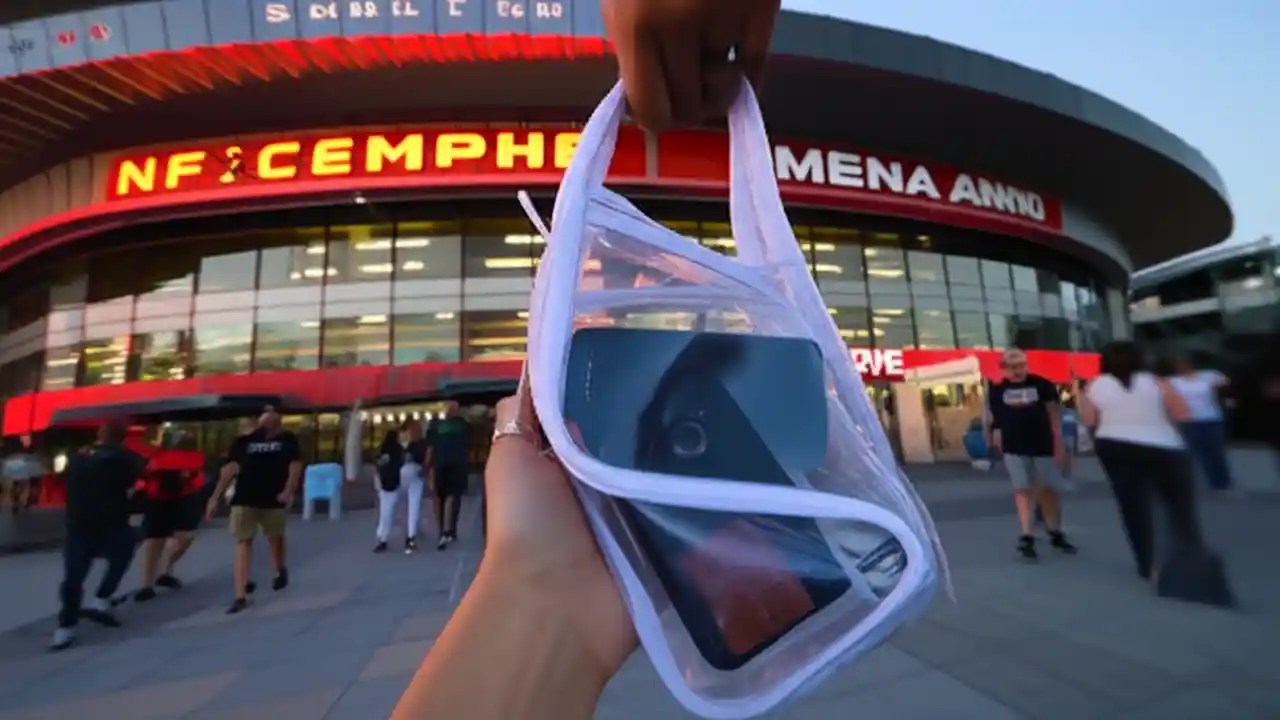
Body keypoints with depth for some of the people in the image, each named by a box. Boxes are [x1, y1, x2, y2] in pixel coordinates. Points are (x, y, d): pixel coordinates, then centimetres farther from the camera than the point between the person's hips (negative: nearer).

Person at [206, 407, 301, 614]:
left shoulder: (287, 439, 4)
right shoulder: (245, 441, 11)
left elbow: (295, 465, -4)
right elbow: (231, 468, 8)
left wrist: (289, 491, -18)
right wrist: (215, 497, 2)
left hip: (273, 498, -1)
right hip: (244, 498, 1)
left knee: (275, 538, 15)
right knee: (243, 542, 0)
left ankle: (280, 570, 40)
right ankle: (241, 595, 3)